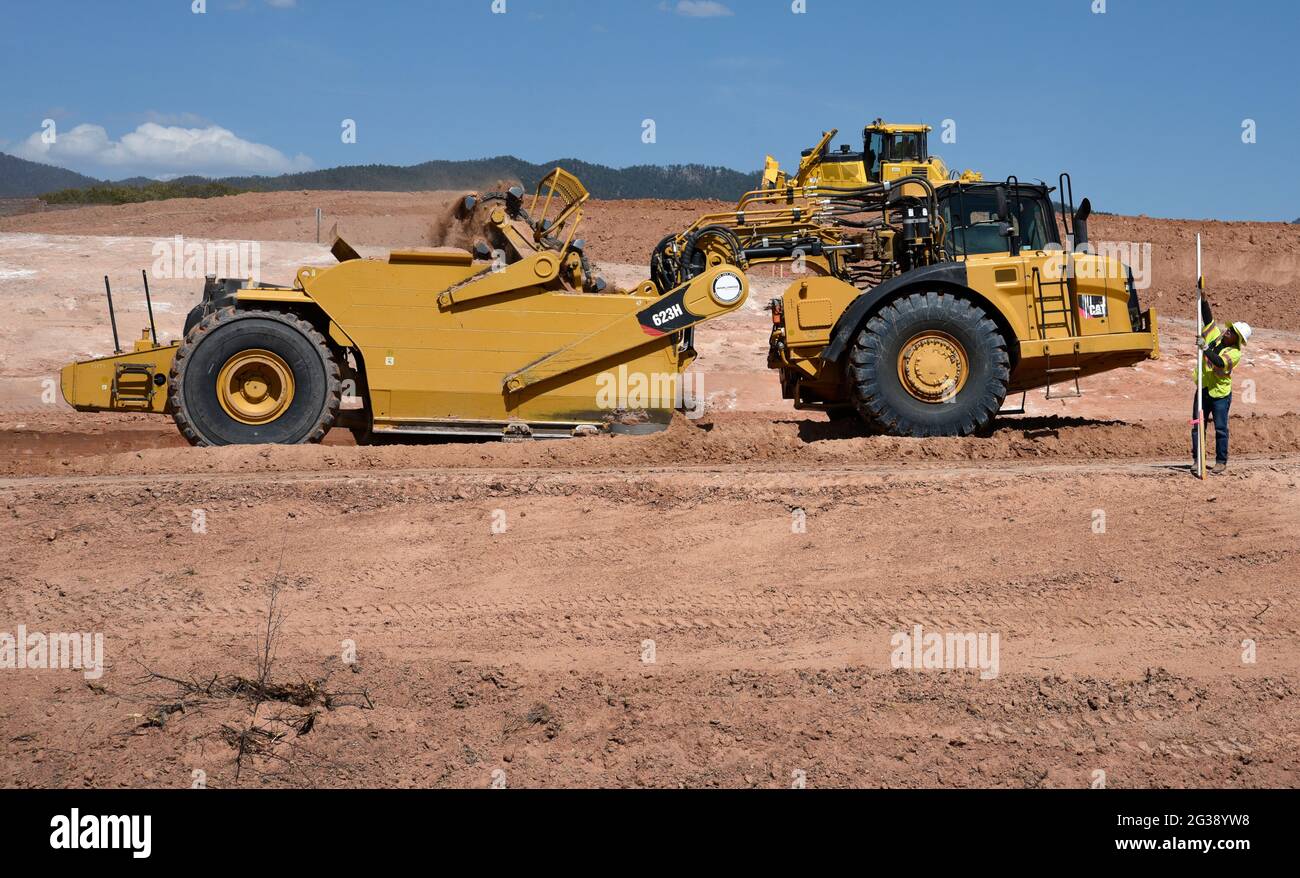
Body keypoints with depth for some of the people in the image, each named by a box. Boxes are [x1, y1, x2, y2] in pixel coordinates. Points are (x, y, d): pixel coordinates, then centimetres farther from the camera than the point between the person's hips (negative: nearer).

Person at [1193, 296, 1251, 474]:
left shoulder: (1235, 353, -12)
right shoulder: (1215, 336, 4)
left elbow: (1220, 363, -29)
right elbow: (1207, 318, 5)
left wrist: (1205, 348, -34)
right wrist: (1203, 298, -4)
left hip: (1220, 394, -5)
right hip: (1203, 390, 5)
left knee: (1221, 429, -1)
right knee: (1197, 426, 5)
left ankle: (1221, 461, 7)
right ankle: (1197, 459, 11)